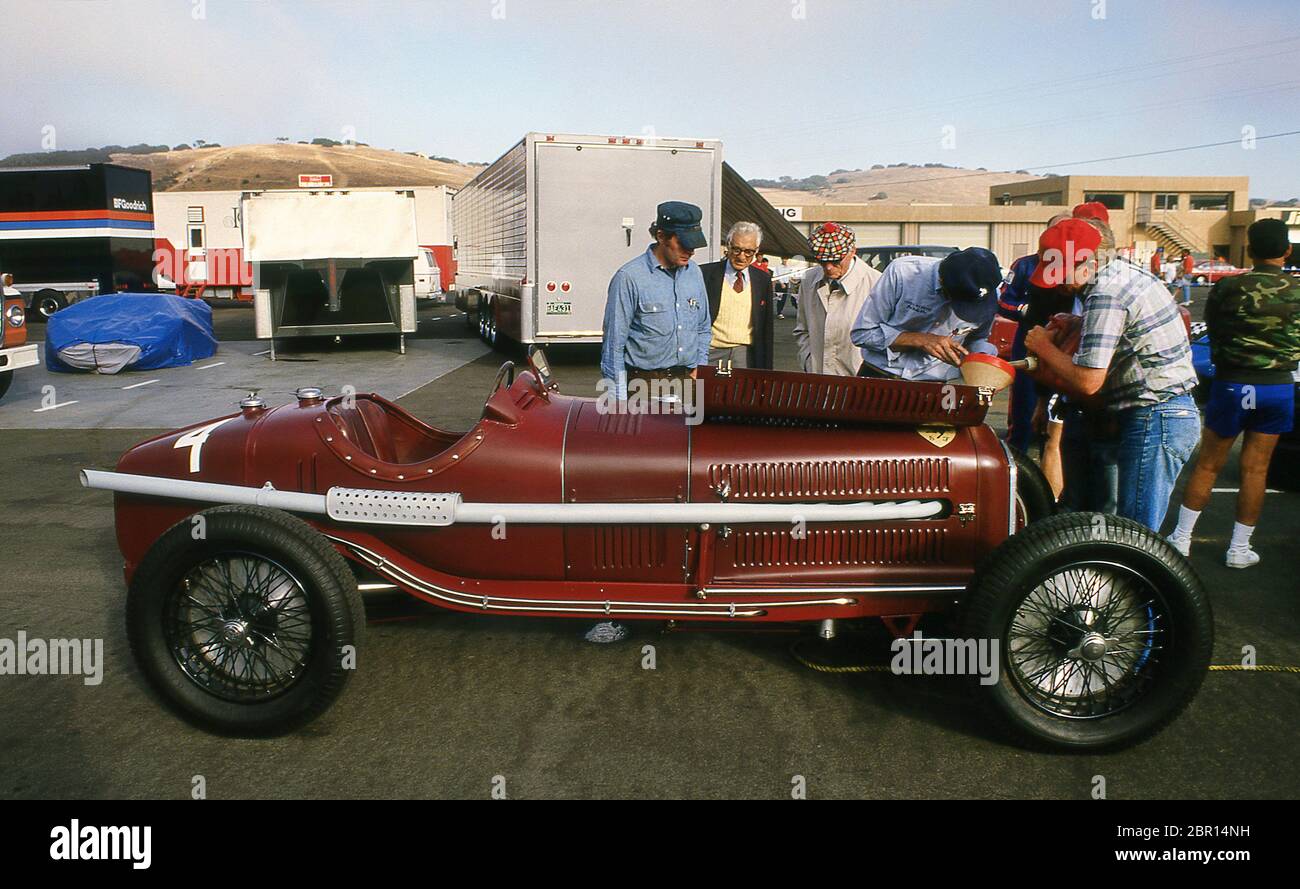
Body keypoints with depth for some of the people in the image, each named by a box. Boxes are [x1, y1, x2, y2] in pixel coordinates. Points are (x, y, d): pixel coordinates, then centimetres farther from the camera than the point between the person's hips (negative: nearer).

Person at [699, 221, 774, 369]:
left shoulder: (763, 279, 9)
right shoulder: (706, 273, 0)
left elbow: (766, 328, 12)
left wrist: (767, 369, 8)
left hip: (745, 353, 2)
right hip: (712, 352, -2)